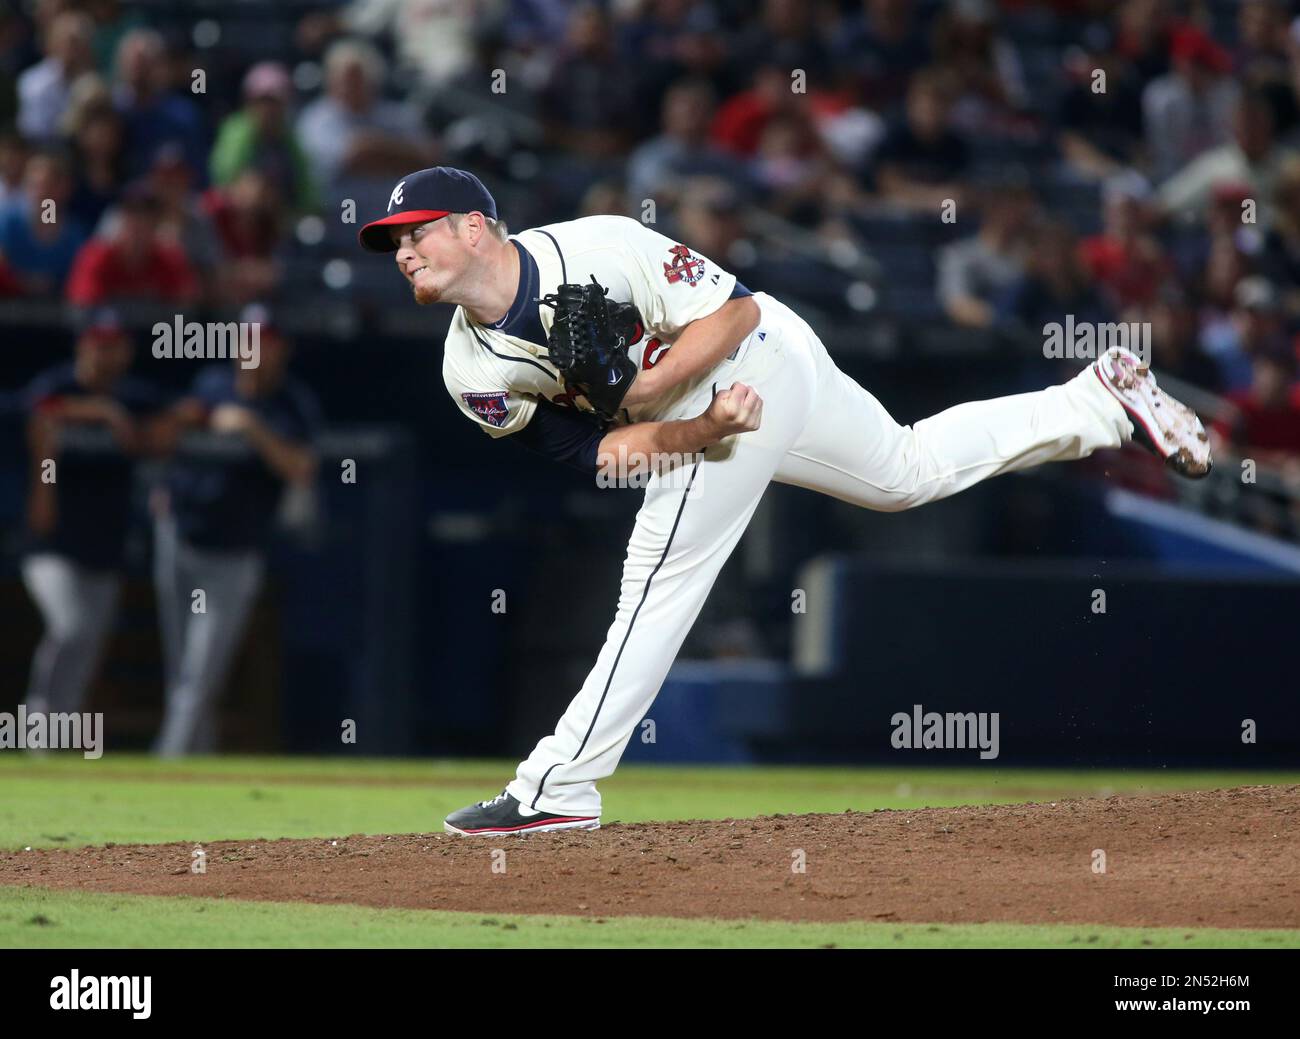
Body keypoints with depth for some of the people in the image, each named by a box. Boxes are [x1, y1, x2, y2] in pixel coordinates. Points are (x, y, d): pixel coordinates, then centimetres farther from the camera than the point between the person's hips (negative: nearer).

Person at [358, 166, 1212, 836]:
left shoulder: (595, 249, -29)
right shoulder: (472, 373, -9)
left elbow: (734, 312, -24)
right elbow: (596, 452, -8)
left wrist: (636, 398, -31)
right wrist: (699, 430, -25)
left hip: (764, 359, -7)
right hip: (697, 416, 7)